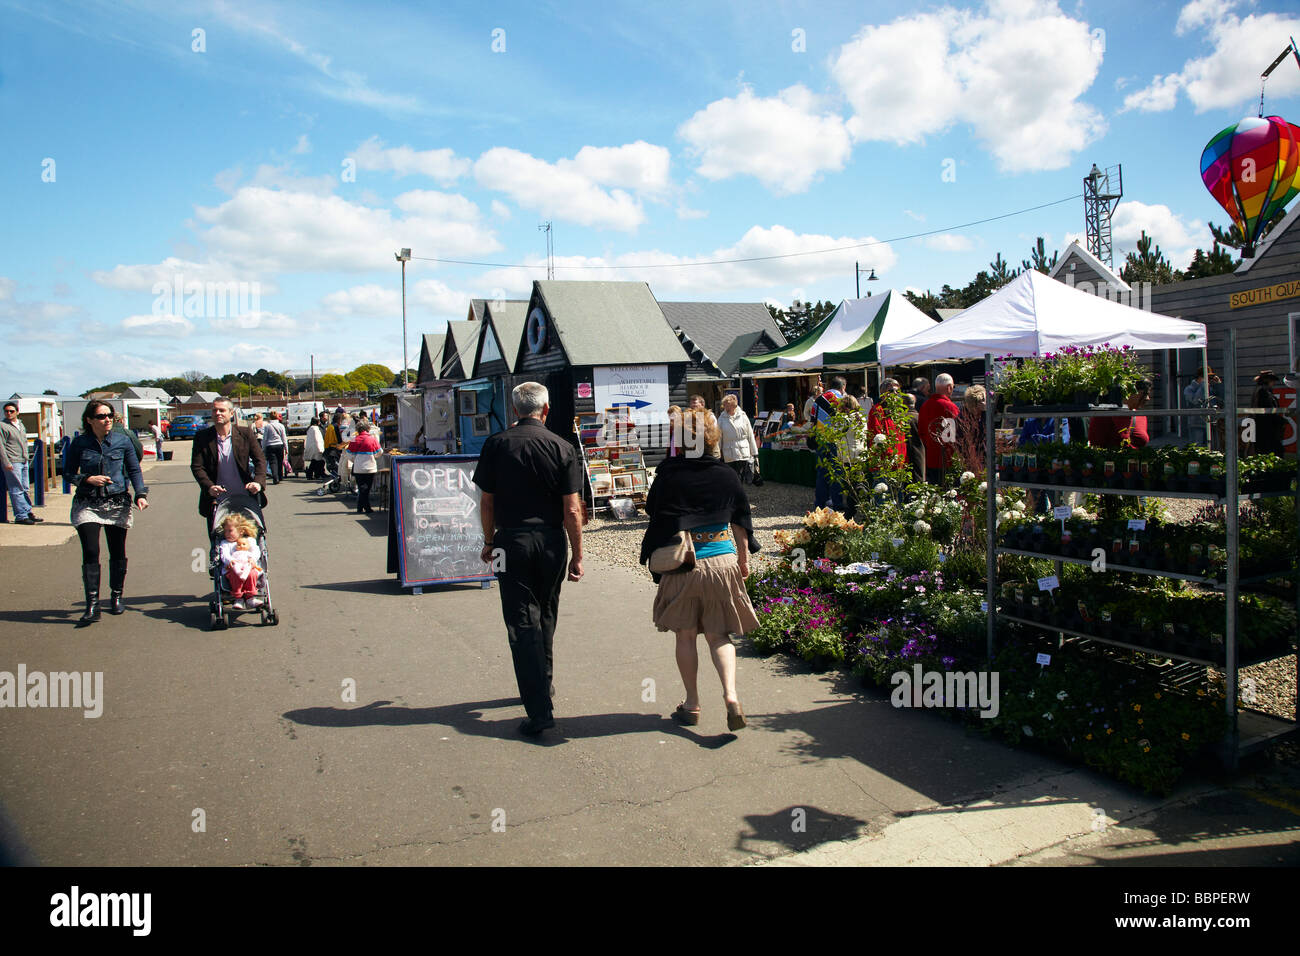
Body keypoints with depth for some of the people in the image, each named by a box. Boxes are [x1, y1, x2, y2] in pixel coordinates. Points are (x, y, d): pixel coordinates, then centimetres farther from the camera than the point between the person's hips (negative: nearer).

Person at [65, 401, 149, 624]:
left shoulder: (122, 441, 1)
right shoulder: (79, 443, 1)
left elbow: (134, 470, 5)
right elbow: (68, 473, 7)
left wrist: (141, 494, -9)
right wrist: (88, 479, -11)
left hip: (118, 503, 1)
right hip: (87, 504, -1)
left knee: (118, 553, 8)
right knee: (90, 553, -11)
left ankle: (116, 597, 25)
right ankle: (92, 606, -9)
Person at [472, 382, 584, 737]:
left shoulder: (496, 444, -3)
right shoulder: (562, 447, -3)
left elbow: (487, 502, 1)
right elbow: (572, 510, -5)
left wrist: (489, 541, 15)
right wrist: (577, 555, 2)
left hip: (512, 541, -2)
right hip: (551, 542, 2)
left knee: (522, 624, 0)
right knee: (545, 619, 20)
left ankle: (540, 710, -6)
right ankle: (544, 689, 36)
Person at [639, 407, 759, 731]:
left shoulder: (668, 475, -8)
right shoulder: (727, 476, 0)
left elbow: (654, 514, 0)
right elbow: (741, 524, 7)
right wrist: (744, 561, 18)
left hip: (682, 563, -2)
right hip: (723, 560, 2)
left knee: (686, 635, 12)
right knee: (718, 635, 11)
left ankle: (691, 705, 19)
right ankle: (730, 695, -7)